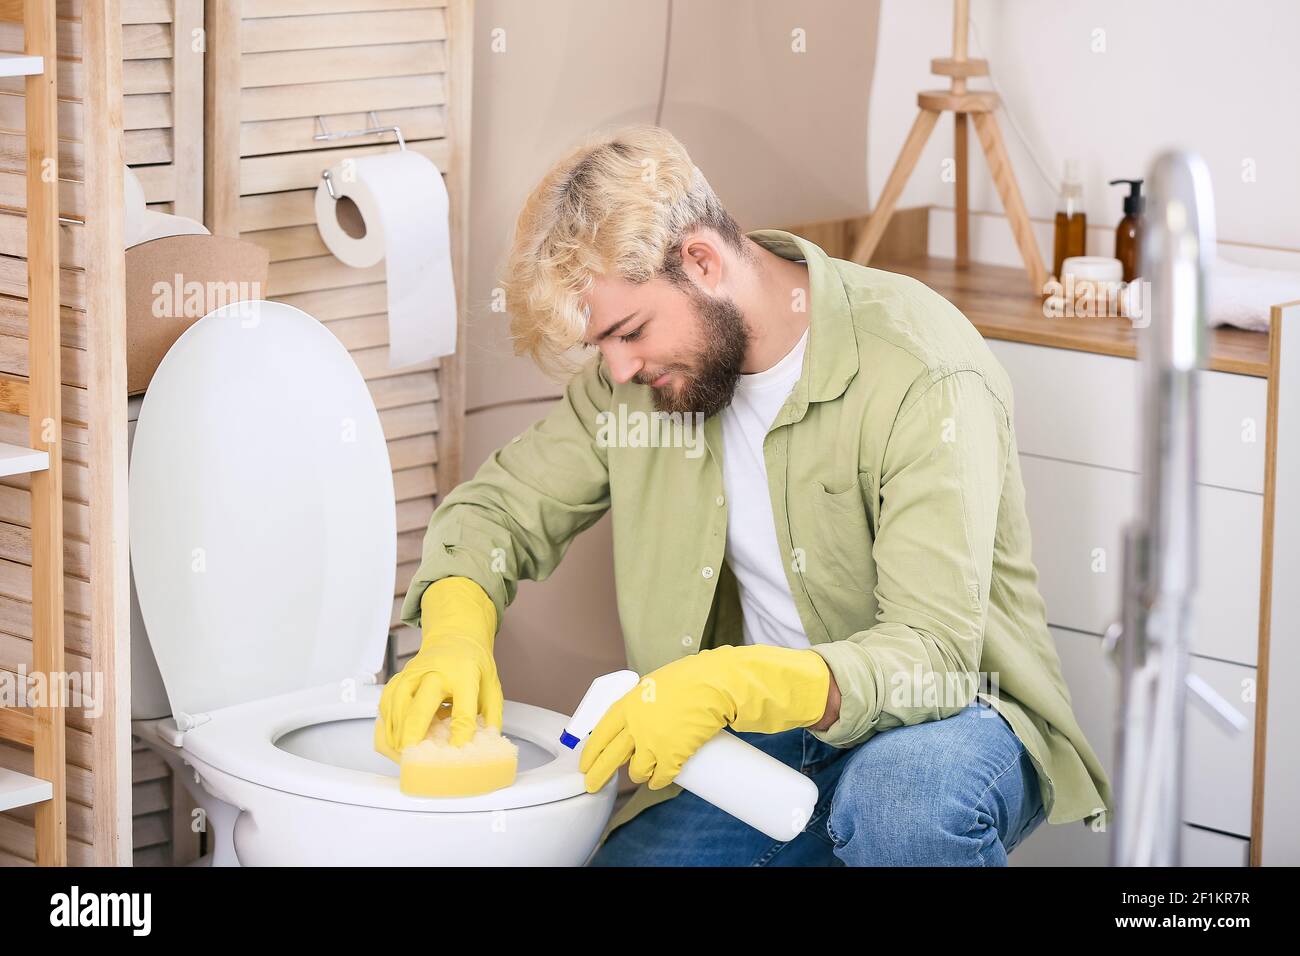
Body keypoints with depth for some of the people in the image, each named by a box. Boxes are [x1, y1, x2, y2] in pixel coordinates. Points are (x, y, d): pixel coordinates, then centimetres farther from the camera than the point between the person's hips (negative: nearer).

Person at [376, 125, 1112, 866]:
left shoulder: (924, 377, -23)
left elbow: (932, 653, -28)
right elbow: (501, 508, 6)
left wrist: (734, 685, -43)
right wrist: (455, 635, -16)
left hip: (943, 717, -6)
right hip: (762, 732, 6)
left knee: (902, 799, -39)